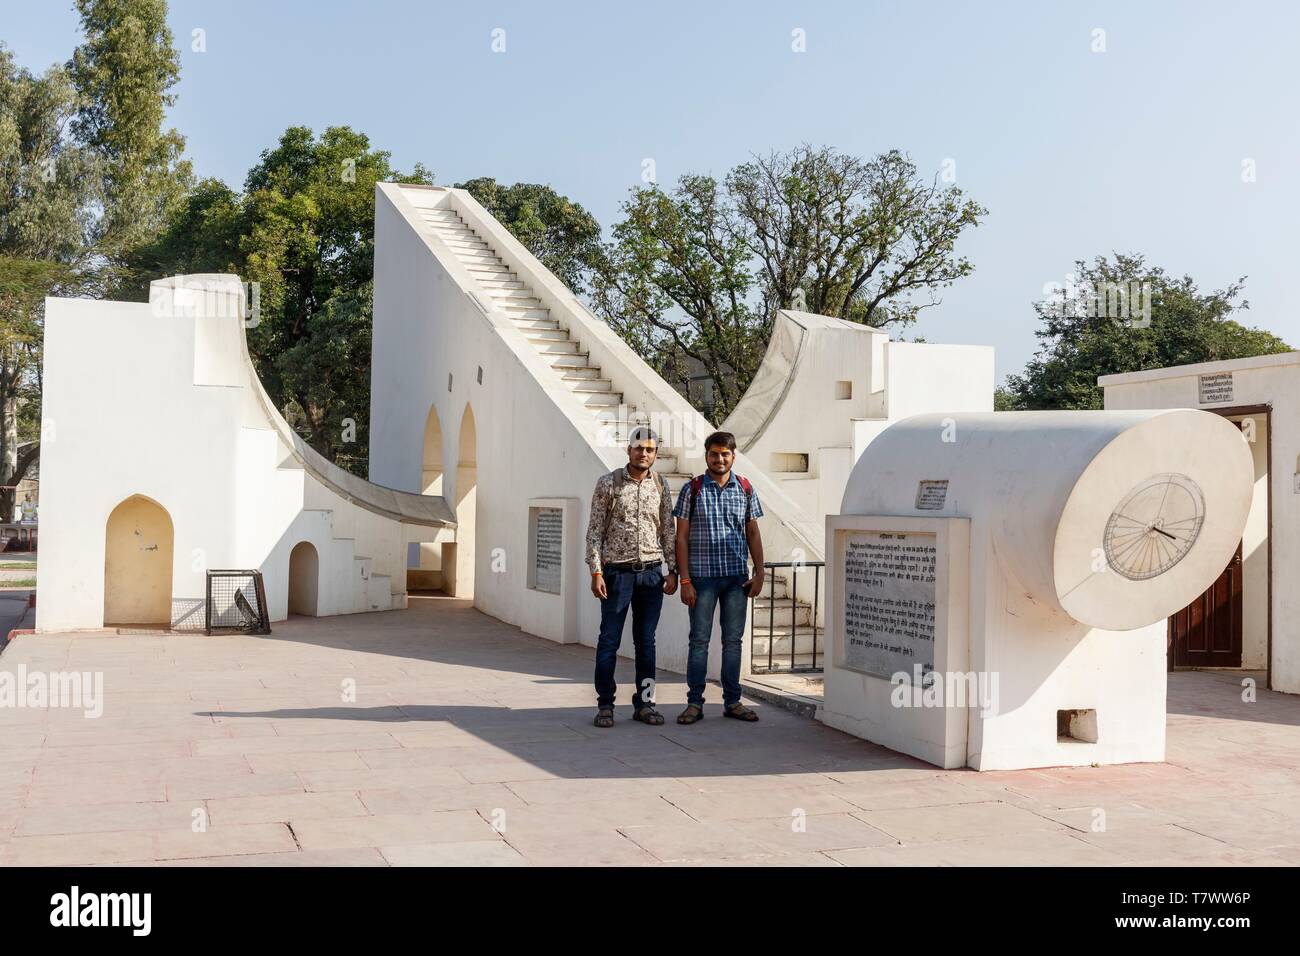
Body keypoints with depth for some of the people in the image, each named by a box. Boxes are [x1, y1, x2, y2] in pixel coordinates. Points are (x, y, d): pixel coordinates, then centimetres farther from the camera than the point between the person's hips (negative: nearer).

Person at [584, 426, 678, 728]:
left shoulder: (661, 486, 8)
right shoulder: (608, 483, -2)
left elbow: (668, 532, 11)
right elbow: (594, 530, -3)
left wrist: (673, 571, 5)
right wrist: (596, 571, -10)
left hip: (651, 573, 3)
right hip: (617, 572, -3)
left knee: (646, 641, 8)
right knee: (609, 640, 0)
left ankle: (644, 703, 15)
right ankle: (605, 705, 8)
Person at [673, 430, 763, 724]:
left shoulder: (745, 490, 7)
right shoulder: (693, 489, -1)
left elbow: (753, 534, 12)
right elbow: (681, 537, -1)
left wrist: (759, 573, 4)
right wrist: (685, 580, -7)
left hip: (737, 578, 2)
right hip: (703, 577, -2)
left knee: (733, 640, 8)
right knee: (699, 640, 1)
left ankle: (732, 701, 16)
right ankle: (695, 703, 7)